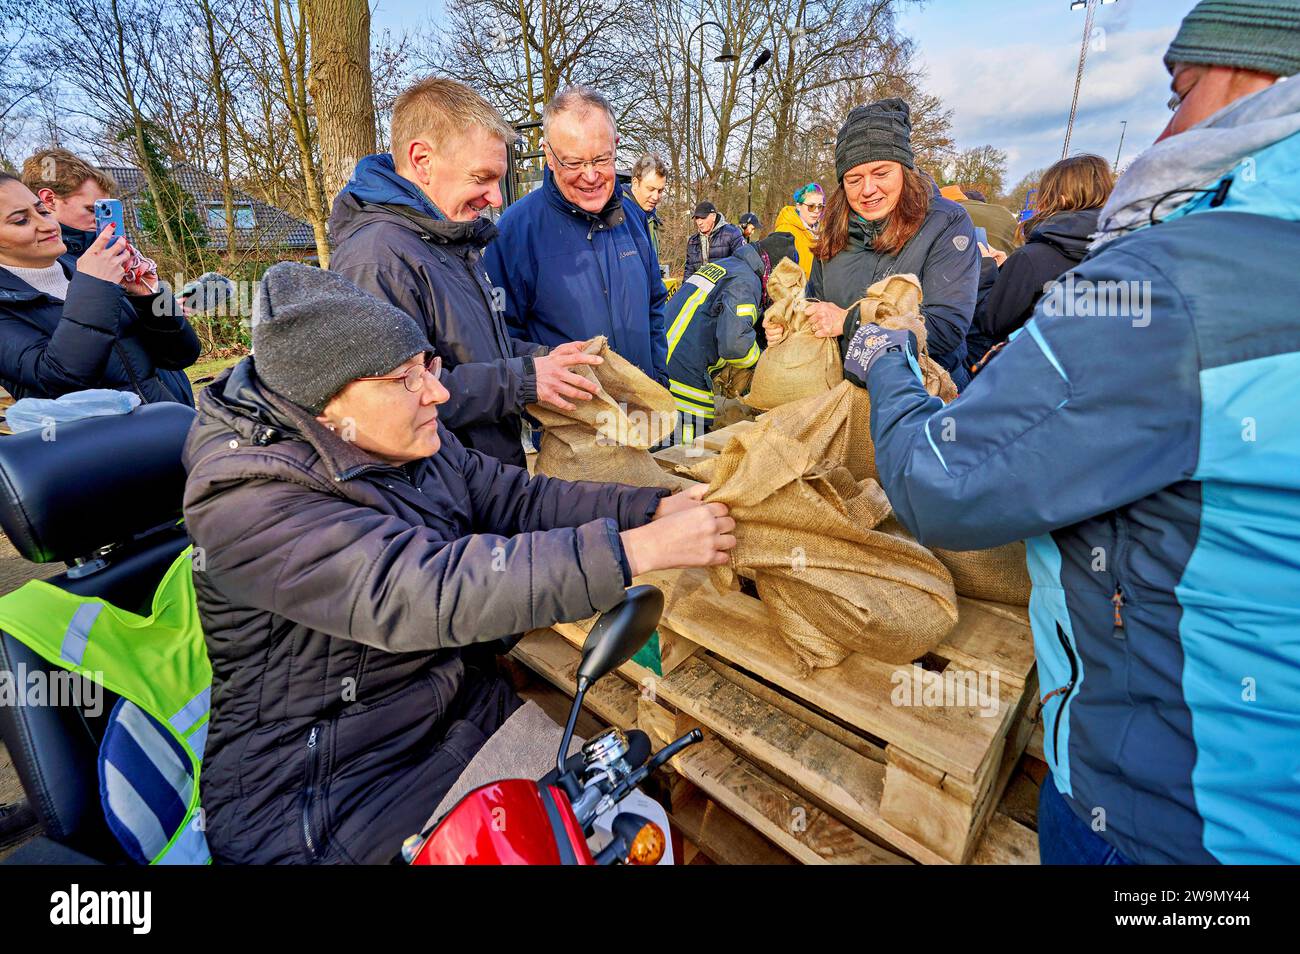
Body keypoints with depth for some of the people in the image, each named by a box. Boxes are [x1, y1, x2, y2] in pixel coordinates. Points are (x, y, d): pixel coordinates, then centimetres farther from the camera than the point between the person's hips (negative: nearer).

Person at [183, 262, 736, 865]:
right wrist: (637, 550, -37)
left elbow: (515, 498, -3)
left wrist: (654, 508, -15)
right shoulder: (250, 502, -24)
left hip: (470, 704, 6)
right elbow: (425, 590, -35)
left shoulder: (407, 443, 0)